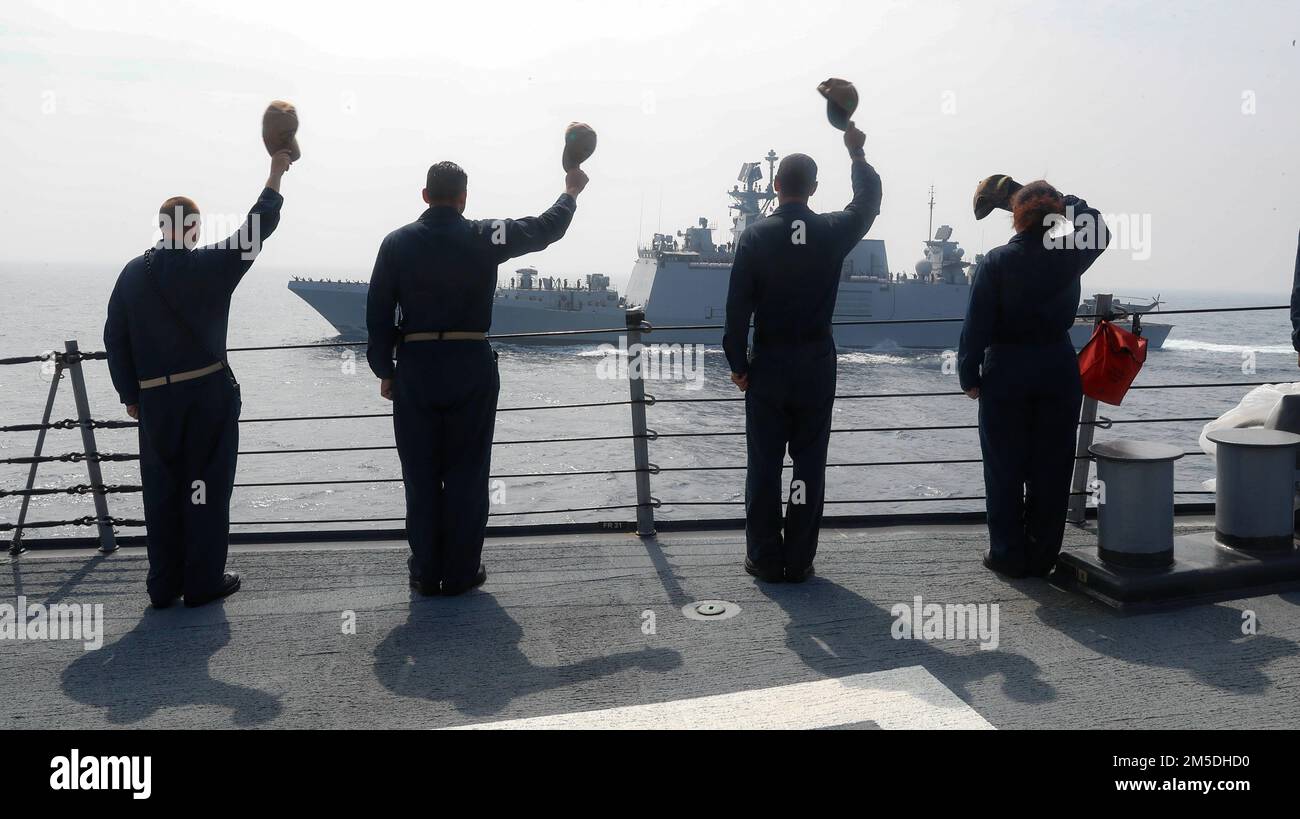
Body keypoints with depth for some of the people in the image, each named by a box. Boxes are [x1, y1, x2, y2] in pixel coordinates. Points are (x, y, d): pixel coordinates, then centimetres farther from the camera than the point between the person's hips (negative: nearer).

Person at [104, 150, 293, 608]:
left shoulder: (133, 274, 4)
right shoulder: (209, 266, -9)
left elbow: (115, 339, 7)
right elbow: (257, 229, 0)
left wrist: (130, 394, 14)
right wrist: (275, 176, 10)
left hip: (155, 398, 4)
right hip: (210, 394, -4)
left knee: (161, 490, 11)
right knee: (206, 487, 5)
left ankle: (163, 586, 17)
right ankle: (203, 583, 10)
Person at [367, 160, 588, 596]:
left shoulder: (397, 243, 1)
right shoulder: (485, 237, -2)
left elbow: (378, 313, 2)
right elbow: (545, 228, 12)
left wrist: (385, 371, 11)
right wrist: (570, 192, 30)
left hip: (414, 367, 1)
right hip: (471, 366, -1)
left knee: (421, 475, 9)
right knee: (466, 474, 7)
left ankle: (426, 573, 15)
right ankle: (461, 572, 13)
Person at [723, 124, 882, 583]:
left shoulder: (755, 236, -7)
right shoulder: (833, 232, -3)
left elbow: (738, 306, -7)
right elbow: (869, 202, 18)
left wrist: (737, 363, 1)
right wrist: (856, 154, 29)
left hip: (768, 366, -1)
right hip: (817, 365, 1)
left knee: (764, 466, 6)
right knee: (809, 465, 8)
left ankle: (765, 560, 12)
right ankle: (799, 561, 12)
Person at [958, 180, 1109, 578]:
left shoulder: (997, 261, -9)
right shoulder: (1068, 256, -4)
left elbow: (977, 324, -9)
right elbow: (1099, 228, 20)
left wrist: (969, 375, -1)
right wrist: (1062, 200, 19)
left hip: (1006, 370, -2)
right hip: (1058, 369, 2)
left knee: (1004, 469, 7)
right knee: (1051, 468, 9)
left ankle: (1008, 554, 12)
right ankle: (1042, 556, 15)